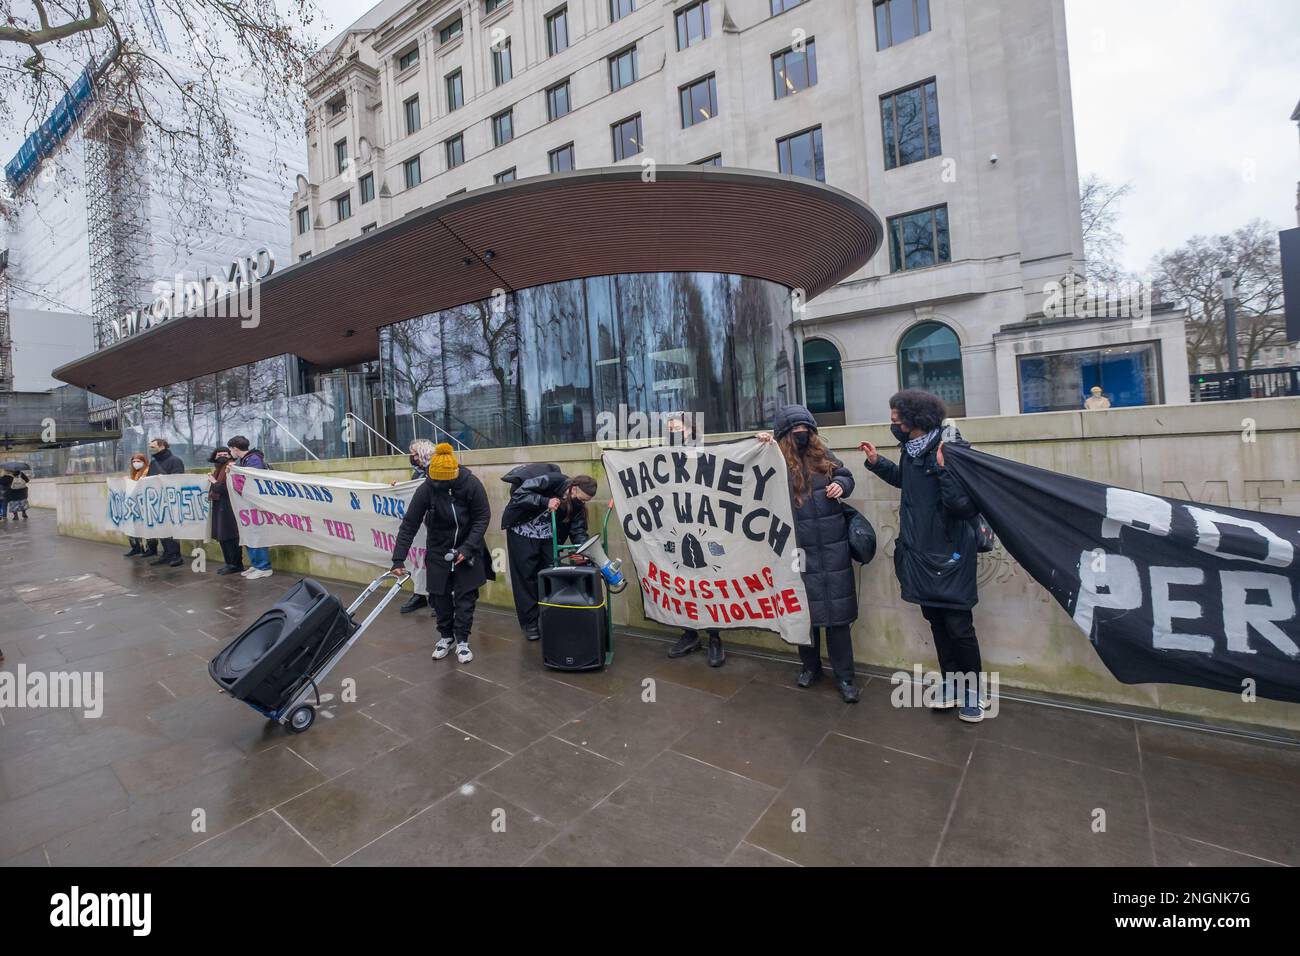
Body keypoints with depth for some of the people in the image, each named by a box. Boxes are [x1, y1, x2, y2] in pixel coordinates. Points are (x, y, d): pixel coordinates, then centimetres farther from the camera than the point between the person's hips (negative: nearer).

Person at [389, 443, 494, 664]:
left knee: (466, 596, 1)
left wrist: (468, 548, -20)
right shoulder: (426, 489, -18)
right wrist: (398, 559, -17)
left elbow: (482, 518, -12)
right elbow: (409, 525, -14)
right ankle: (446, 636, 26)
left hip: (468, 550, -1)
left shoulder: (471, 484, -21)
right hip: (438, 551, 1)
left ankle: (462, 640, 14)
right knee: (440, 596, 7)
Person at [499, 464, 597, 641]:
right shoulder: (551, 481, -28)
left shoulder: (578, 504, -9)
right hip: (522, 531, -5)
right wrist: (545, 502, -39)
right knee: (526, 577, 1)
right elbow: (518, 494, -29)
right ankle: (530, 623, 13)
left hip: (548, 537, 5)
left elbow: (578, 530, -11)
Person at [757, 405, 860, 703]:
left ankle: (844, 676, 21)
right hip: (799, 550, -2)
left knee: (837, 610, 7)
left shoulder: (823, 455, 4)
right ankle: (810, 666, 33)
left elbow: (846, 476, 16)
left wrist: (841, 485, -6)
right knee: (805, 608, 13)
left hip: (833, 548, 2)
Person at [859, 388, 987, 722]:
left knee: (958, 626, 3)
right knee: (935, 621, 17)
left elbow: (966, 506, -26)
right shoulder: (911, 449, 2)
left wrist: (944, 469, -34)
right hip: (920, 552, 7)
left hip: (949, 555, -7)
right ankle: (950, 685, 33)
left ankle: (971, 692, 25)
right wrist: (877, 462, 12)